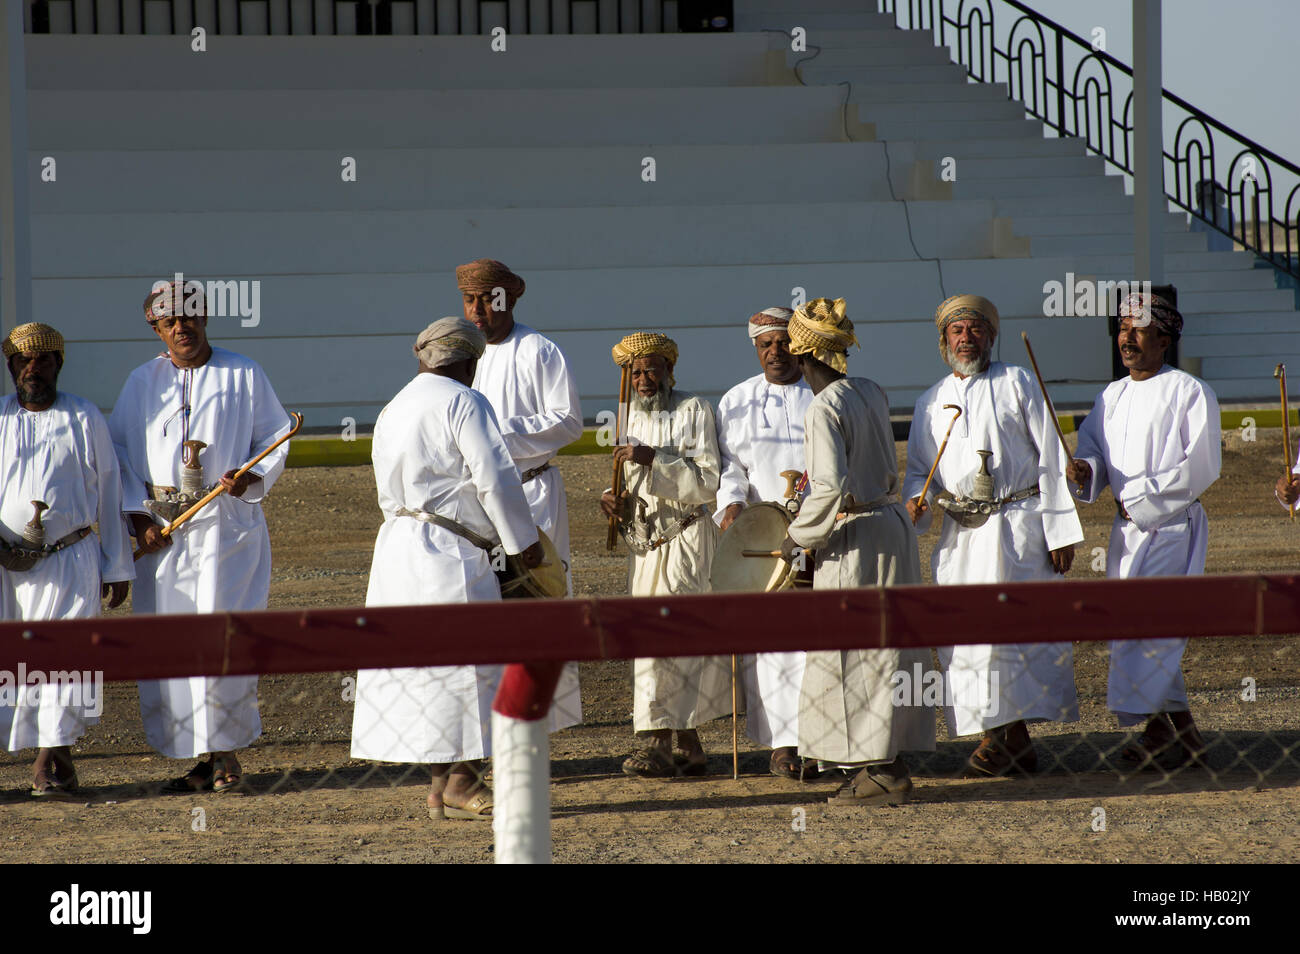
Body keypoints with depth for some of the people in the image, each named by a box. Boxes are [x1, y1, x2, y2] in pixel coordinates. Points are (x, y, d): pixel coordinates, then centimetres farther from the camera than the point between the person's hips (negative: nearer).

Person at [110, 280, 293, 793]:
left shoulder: (244, 375, 4)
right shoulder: (142, 382, 11)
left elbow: (276, 438, 8)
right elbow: (119, 453, 11)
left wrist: (252, 477, -11)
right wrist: (138, 515, -2)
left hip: (228, 524, -3)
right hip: (163, 529, 3)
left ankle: (227, 754, -1)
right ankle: (204, 758, 8)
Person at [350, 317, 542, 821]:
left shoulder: (393, 411, 17)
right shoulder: (463, 403, -8)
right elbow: (495, 477, -13)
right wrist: (523, 541, -5)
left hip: (397, 548, 9)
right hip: (448, 554, -9)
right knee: (464, 667, -5)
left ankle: (448, 781, 12)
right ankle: (458, 783, -7)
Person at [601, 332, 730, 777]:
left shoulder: (694, 411, -6)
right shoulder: (630, 418, 14)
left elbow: (706, 482, -14)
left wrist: (654, 459, -23)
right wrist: (616, 503, 1)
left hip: (686, 540, -7)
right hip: (644, 544, 7)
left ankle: (659, 742, -18)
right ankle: (689, 748, 10)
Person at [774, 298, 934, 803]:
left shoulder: (825, 407, -17)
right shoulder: (872, 393, 7)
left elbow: (831, 487, -25)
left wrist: (799, 536, -12)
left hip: (855, 537, -8)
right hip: (894, 521, 8)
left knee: (852, 655, -1)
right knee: (889, 645, 13)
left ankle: (878, 770, -1)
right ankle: (893, 765, 19)